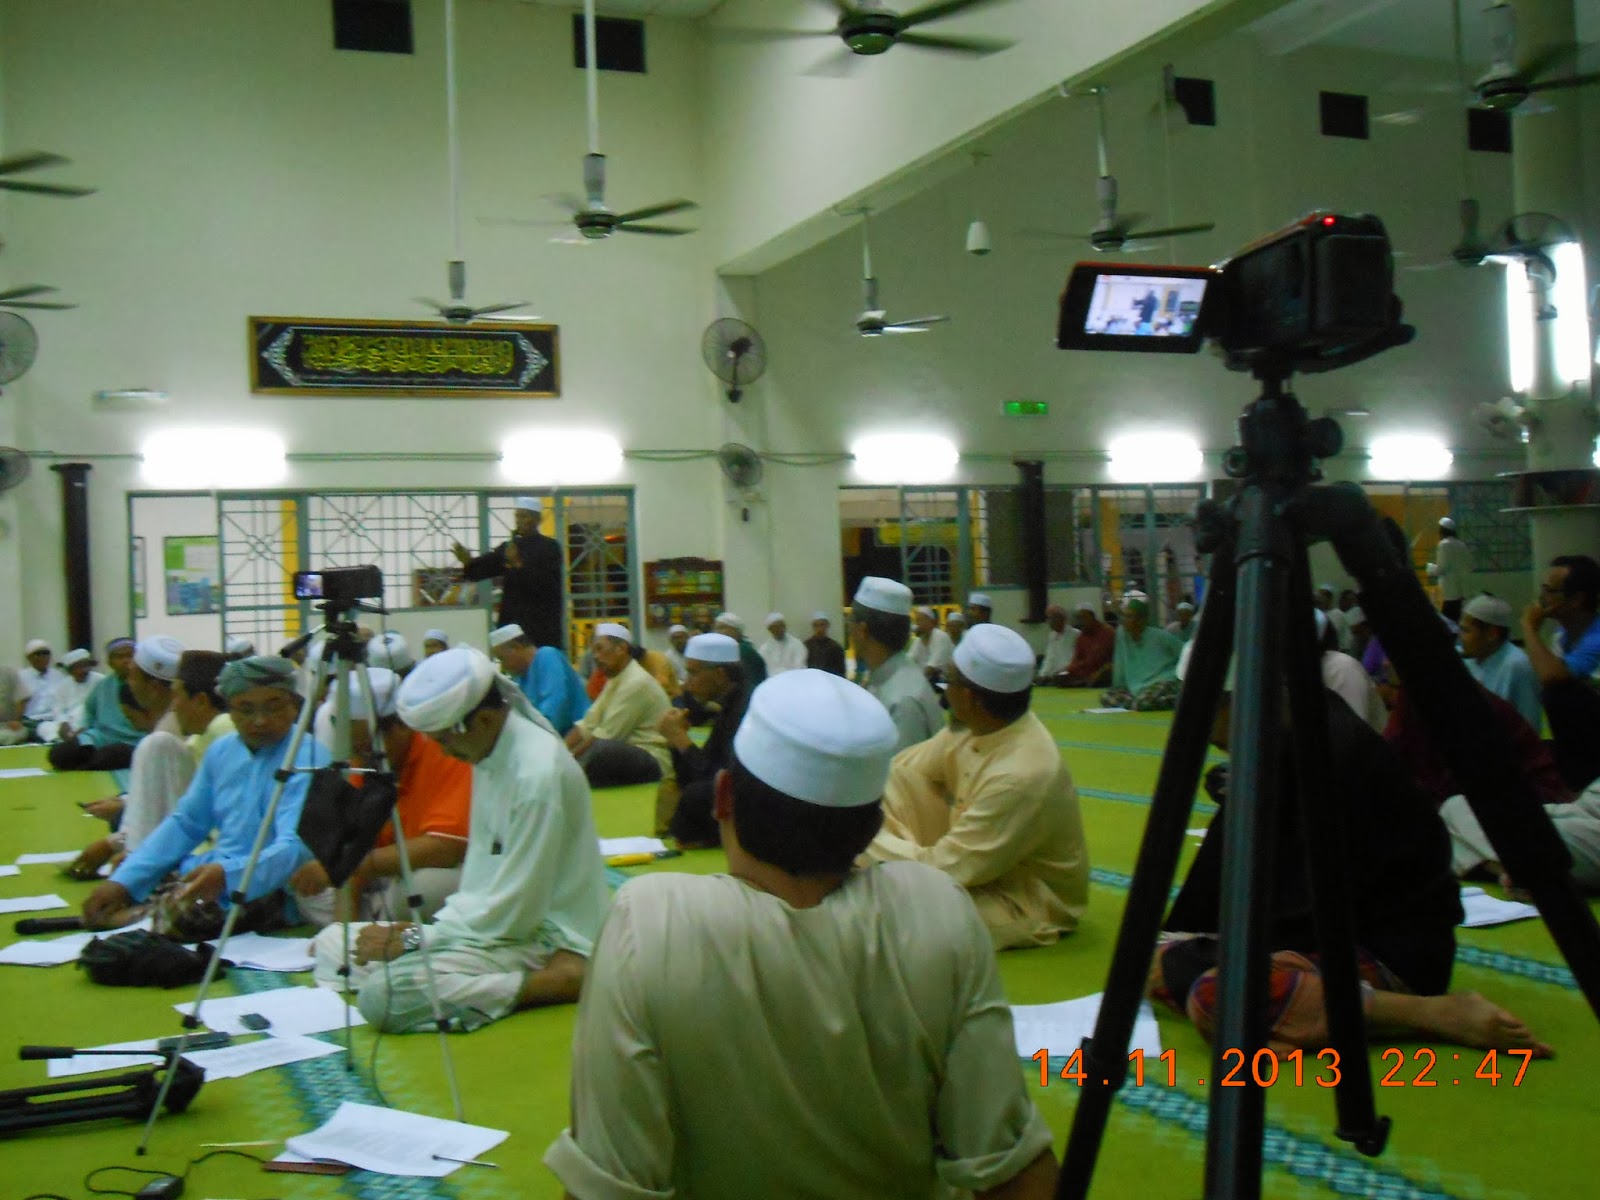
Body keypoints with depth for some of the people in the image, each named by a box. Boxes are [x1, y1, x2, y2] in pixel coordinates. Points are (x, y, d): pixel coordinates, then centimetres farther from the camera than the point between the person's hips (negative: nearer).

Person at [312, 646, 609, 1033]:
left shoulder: (538, 773, -23)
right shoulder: (488, 752, 5)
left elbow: (514, 912, -20)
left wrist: (414, 940, -13)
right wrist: (431, 927, 3)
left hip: (546, 938, -10)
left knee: (383, 996, -27)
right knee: (330, 943, 7)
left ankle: (542, 985, -13)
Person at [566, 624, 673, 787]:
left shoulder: (636, 682, -16)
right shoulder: (615, 679, 15)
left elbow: (606, 737, -18)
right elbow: (587, 724, 9)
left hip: (651, 760, -9)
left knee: (599, 750, -35)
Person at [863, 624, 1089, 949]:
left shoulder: (1020, 775, -35)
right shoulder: (984, 725, -11)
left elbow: (945, 870, -27)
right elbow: (901, 768, 3)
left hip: (1029, 903, -8)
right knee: (897, 779, -5)